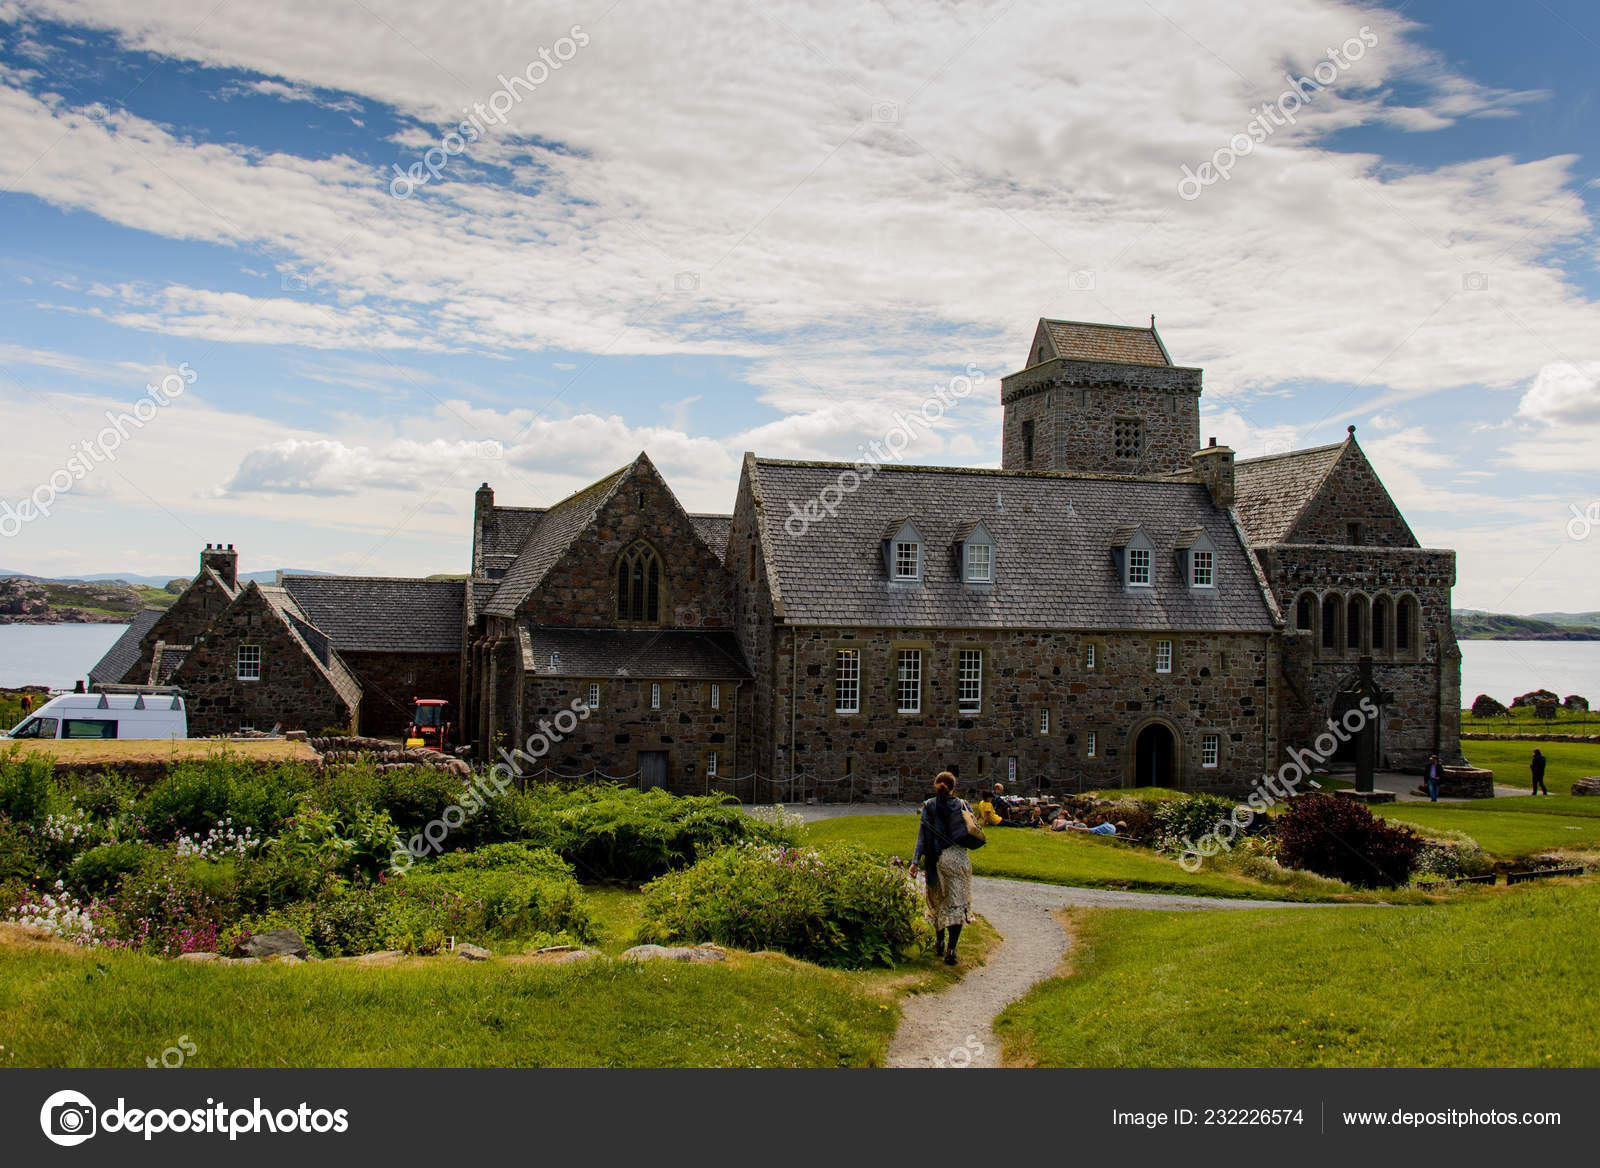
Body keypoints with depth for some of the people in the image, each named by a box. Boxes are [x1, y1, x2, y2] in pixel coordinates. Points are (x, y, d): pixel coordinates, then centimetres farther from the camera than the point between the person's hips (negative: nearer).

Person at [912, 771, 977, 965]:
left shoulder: (928, 807, 0)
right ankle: (951, 949, -9)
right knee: (957, 902, 0)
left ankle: (939, 941, 29)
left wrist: (916, 861, -4)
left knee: (938, 900, 19)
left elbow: (922, 834, -4)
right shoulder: (962, 805, 1)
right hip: (959, 857, -1)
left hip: (937, 859, 1)